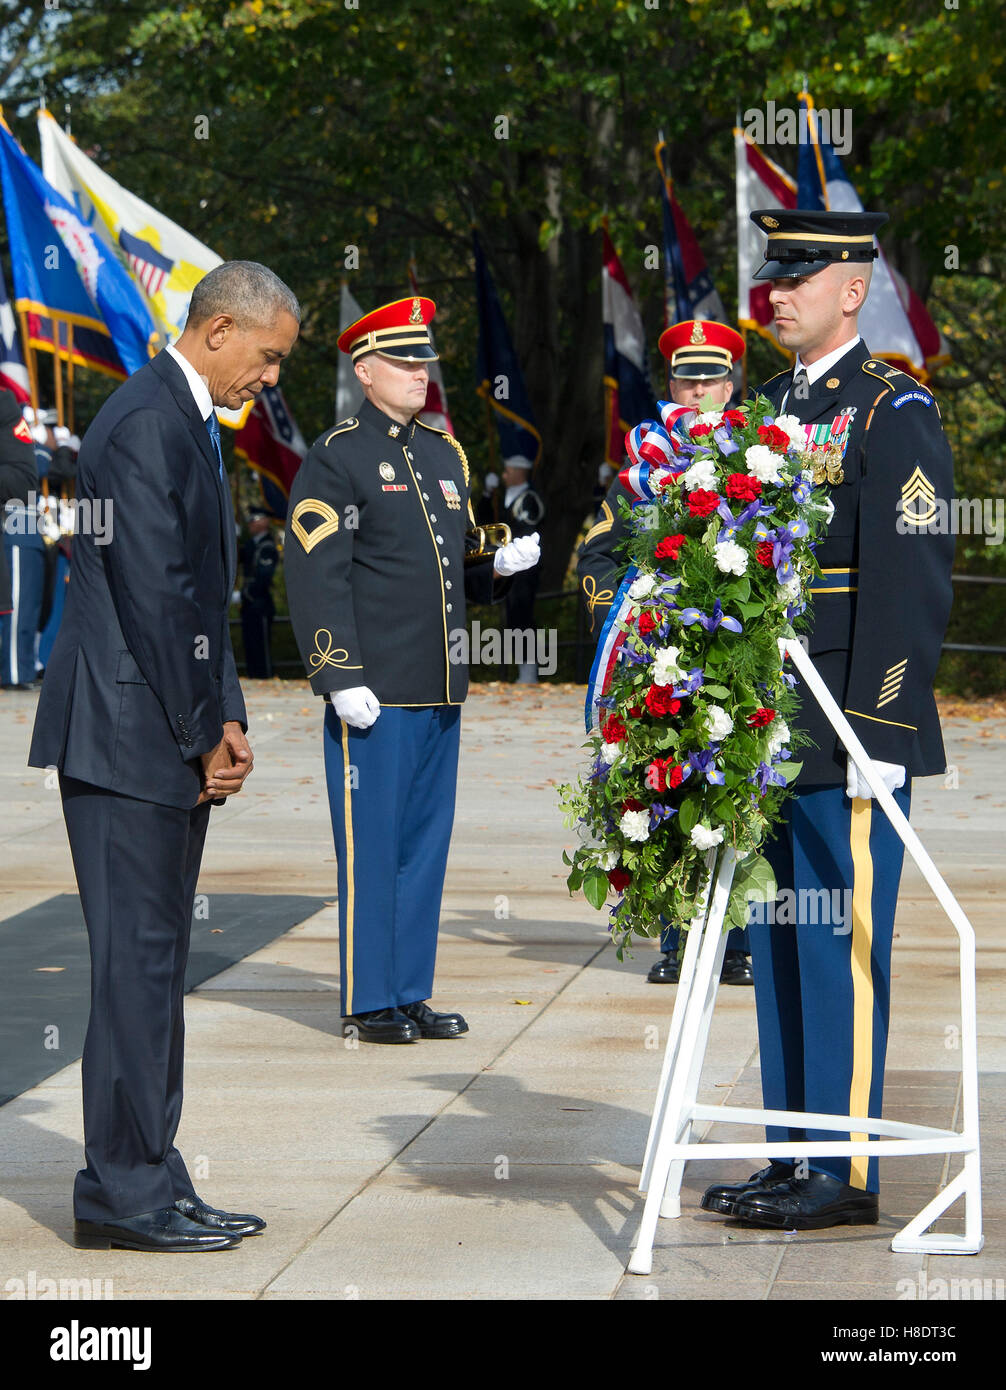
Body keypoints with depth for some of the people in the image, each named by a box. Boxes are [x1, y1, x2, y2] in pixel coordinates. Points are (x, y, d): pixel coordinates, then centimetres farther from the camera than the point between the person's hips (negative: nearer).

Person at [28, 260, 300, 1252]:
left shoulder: (185, 422, 18)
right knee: (138, 964, -7)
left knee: (152, 965, 11)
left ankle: (145, 1185, 16)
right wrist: (203, 734, -13)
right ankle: (124, 1195, -2)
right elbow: (152, 595, -19)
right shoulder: (146, 425, -15)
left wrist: (221, 724, 9)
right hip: (131, 740, -10)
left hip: (172, 738, 10)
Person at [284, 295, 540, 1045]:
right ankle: (367, 1001, 5)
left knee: (427, 841, 10)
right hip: (373, 692, -7)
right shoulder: (337, 458, -6)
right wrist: (342, 677, -17)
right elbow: (316, 576, -11)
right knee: (371, 844, -2)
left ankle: (411, 990, 17)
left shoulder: (445, 454, 17)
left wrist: (499, 566, 2)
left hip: (439, 688, 7)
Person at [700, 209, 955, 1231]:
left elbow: (911, 585, -13)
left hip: (850, 742, -8)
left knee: (842, 948, -5)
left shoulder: (895, 412, -8)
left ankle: (843, 1172, -1)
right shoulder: (769, 408, 17)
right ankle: (791, 1157, 18)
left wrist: (880, 735, -18)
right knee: (777, 951, 11)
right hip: (768, 738, 8)